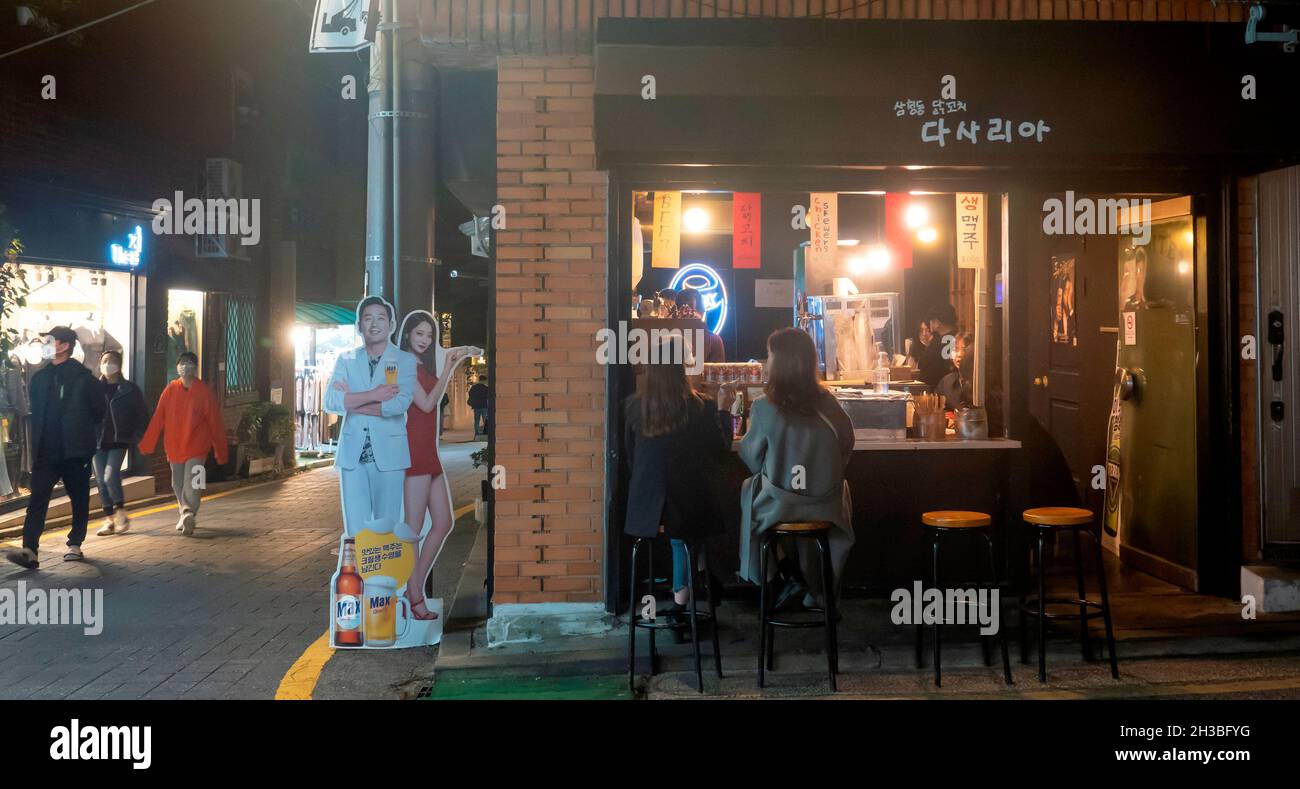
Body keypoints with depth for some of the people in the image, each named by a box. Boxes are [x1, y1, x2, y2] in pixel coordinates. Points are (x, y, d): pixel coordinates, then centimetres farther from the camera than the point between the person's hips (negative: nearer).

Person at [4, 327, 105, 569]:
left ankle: (75, 544, 22)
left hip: (76, 452, -3)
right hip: (46, 451, 4)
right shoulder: (40, 378, 9)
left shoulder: (84, 378, -6)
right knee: (37, 499, -7)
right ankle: (30, 550, -13)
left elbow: (98, 412, 0)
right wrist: (37, 441, 10)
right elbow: (35, 412, 17)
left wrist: (81, 434, 3)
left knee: (79, 500, 8)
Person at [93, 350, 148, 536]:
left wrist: (134, 437, -3)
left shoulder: (130, 390, 0)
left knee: (110, 475, -18)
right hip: (99, 441, 3)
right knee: (101, 481, 4)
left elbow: (143, 416, 4)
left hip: (119, 441, -3)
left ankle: (120, 512, 0)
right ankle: (109, 520, 13)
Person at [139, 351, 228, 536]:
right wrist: (146, 444, -1)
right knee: (178, 485, 13)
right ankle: (188, 516, 29)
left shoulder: (205, 392, -4)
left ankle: (188, 513, -25)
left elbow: (215, 423, -1)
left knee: (191, 484, -17)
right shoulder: (170, 390, 3)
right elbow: (158, 419, 2)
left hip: (197, 447, -4)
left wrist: (220, 451, 0)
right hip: (174, 448, 4)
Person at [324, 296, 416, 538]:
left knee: (387, 527, 4)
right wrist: (373, 395, -15)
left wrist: (351, 401, -8)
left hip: (388, 453, -2)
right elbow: (330, 402, -6)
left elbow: (400, 403, -15)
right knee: (355, 529, 3)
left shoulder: (405, 361, 2)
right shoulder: (345, 359, 9)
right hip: (352, 453, 2)